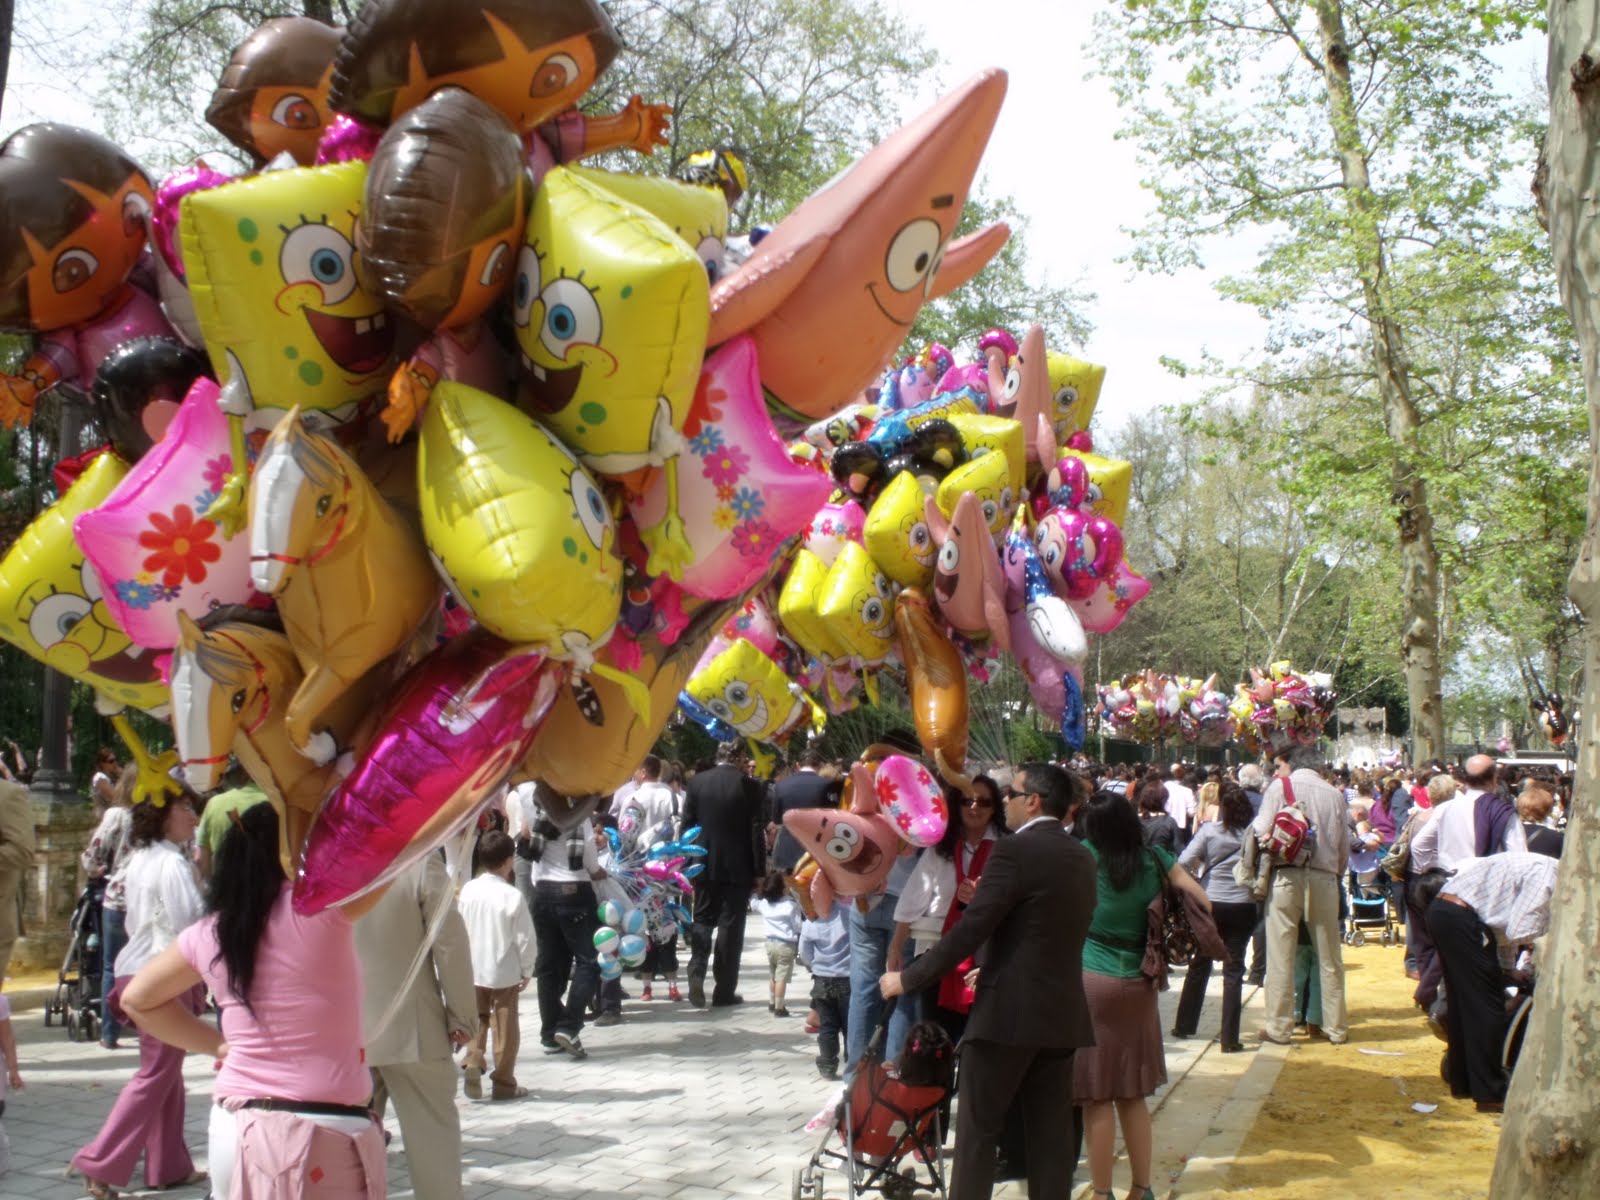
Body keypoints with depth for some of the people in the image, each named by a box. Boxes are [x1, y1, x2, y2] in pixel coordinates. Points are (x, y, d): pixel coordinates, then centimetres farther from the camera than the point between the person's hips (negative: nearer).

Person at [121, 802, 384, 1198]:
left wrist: (219, 1044, 15)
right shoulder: (320, 905, -13)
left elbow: (138, 998, 19)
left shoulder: (211, 932, 5)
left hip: (236, 1131, 6)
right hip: (321, 1139, -6)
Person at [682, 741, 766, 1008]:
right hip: (738, 867, -2)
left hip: (705, 865, 2)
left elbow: (687, 824, 4)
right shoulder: (749, 785, -8)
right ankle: (724, 991, 6)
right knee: (730, 925, 4)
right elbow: (756, 830, -8)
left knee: (702, 920, 13)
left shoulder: (697, 782, 1)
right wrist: (759, 871, -1)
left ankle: (697, 970, -11)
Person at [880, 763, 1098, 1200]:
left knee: (977, 1130, 2)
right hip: (1063, 1011, 7)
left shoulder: (1015, 851, -13)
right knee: (1050, 1132, 9)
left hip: (1009, 1010, -7)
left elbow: (970, 930, -16)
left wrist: (908, 978, -9)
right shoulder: (1082, 858, 11)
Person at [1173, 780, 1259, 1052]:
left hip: (1210, 904, 1)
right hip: (1243, 906, -1)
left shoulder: (1209, 830, -8)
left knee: (1200, 964, 17)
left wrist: (1202, 866, 6)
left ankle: (1185, 1025, 26)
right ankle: (1229, 1037, 3)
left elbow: (1183, 862, -12)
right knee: (1234, 969, 4)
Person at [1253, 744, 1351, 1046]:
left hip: (1287, 876, -3)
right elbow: (1344, 844, 10)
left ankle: (1279, 1027, 6)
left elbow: (1262, 831, -7)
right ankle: (1336, 1027, 17)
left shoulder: (1280, 786, -2)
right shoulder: (1334, 794, 8)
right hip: (1325, 878, 3)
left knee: (1280, 956, 3)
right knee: (1329, 958, 11)